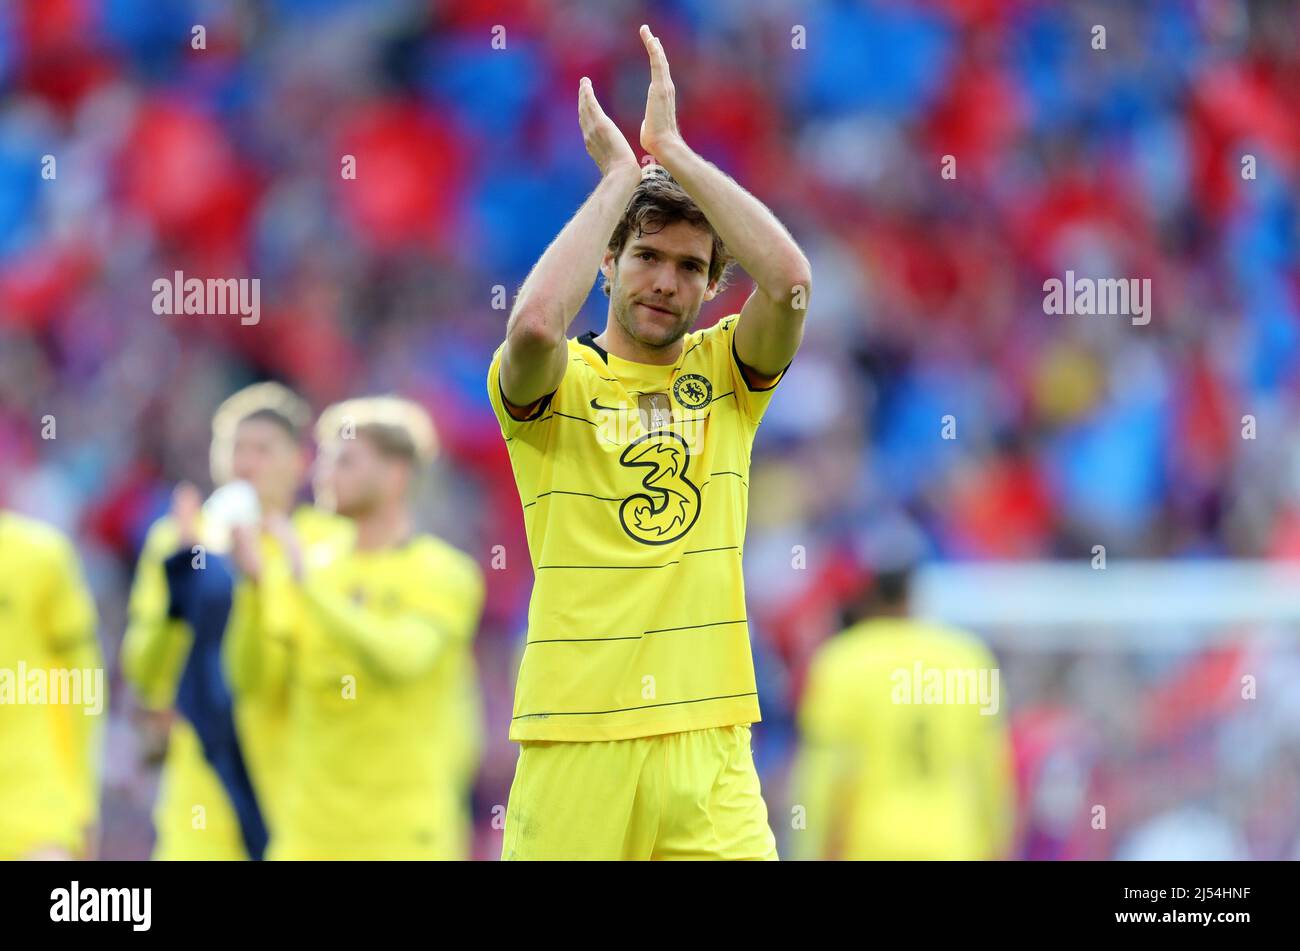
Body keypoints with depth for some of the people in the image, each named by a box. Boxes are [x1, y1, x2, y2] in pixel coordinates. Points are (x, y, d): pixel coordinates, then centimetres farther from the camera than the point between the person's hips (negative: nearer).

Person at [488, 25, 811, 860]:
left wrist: (676, 152, -5)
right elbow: (536, 322, -21)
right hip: (576, 736, -2)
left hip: (707, 740, 2)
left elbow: (789, 279, -8)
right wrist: (619, 174, -10)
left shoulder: (723, 373, 10)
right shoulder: (557, 383, 3)